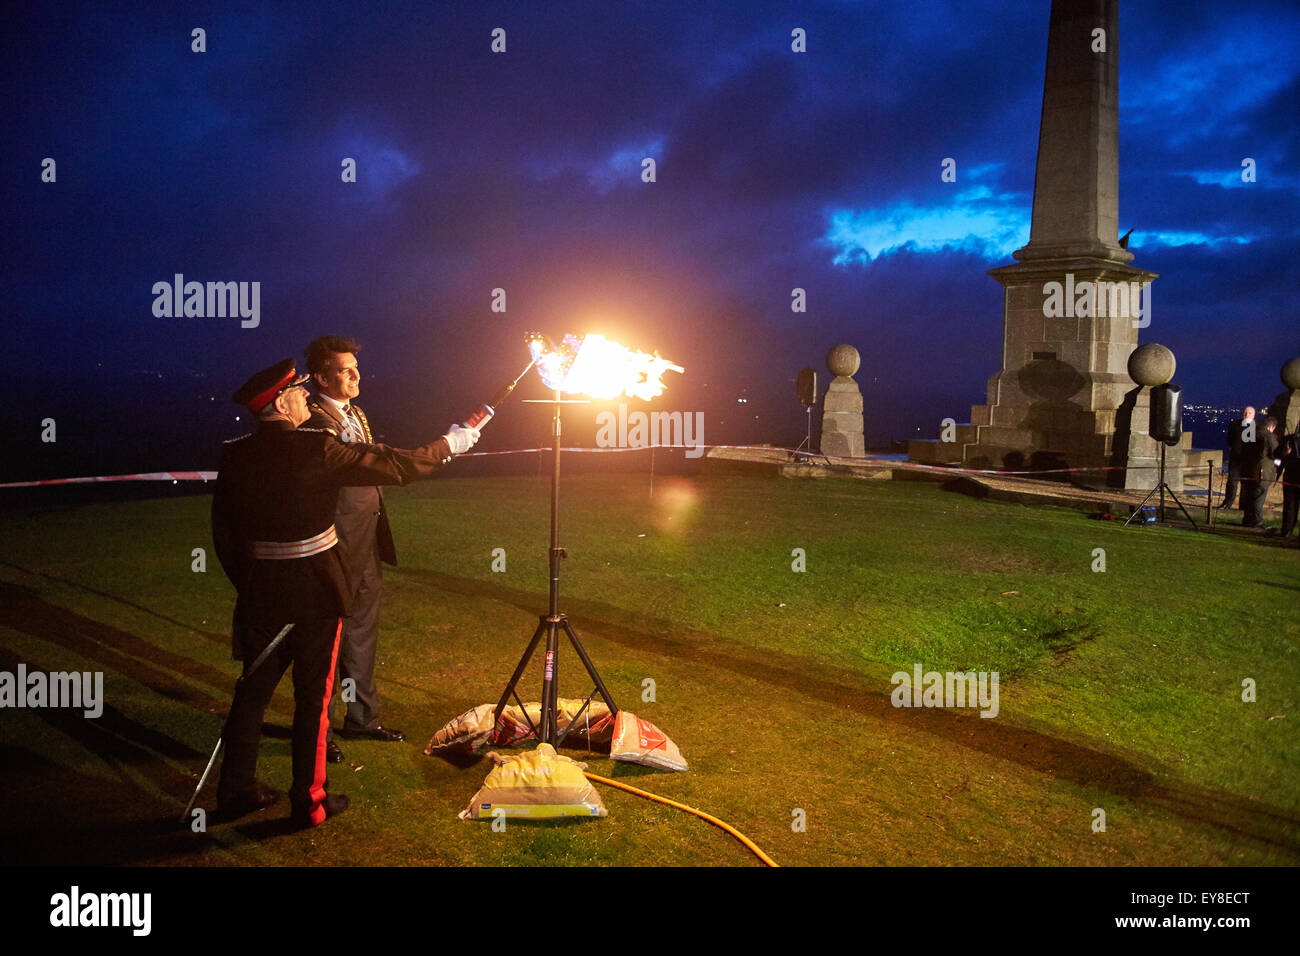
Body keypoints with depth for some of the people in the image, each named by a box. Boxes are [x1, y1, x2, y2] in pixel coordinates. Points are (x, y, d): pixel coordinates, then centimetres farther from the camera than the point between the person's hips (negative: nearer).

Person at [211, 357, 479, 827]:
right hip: (315, 588, -5)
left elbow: (224, 532, 5)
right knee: (313, 695, 7)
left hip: (260, 590, 5)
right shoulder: (317, 449, -16)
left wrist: (245, 583, 17)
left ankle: (236, 789, 28)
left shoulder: (235, 455, -1)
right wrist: (448, 445, 4)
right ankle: (309, 800, 18)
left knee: (254, 688, 17)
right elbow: (395, 466, -10)